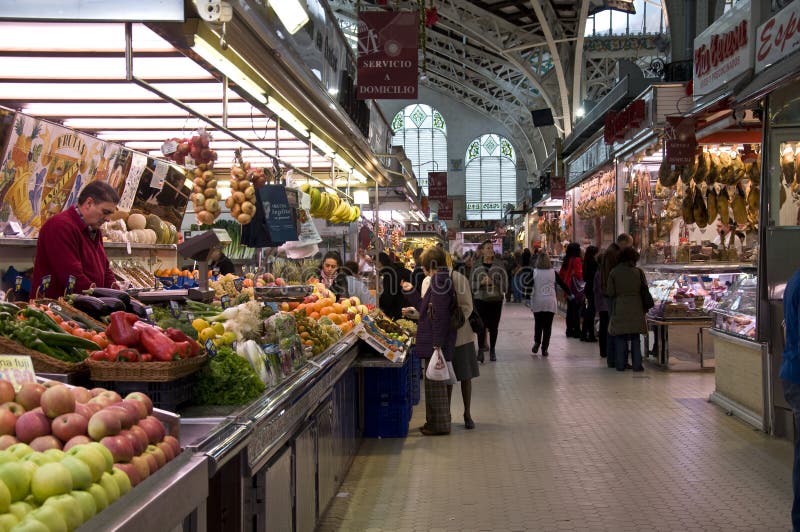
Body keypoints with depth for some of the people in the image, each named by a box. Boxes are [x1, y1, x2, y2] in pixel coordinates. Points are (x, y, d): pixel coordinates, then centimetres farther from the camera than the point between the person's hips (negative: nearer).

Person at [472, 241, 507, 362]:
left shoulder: (499, 266, 1)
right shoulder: (477, 267, 2)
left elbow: (504, 281, -1)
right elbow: (473, 284, 5)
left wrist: (493, 282, -17)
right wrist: (481, 283, -15)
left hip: (496, 300, 1)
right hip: (481, 299, 0)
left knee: (493, 326, 6)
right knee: (481, 325, -3)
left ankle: (492, 350, 19)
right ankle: (480, 349, 6)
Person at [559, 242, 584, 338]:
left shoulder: (566, 260, 8)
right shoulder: (577, 260, -14)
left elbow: (561, 274, 14)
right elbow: (579, 274, -20)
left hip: (568, 288, 8)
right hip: (576, 288, -8)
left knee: (570, 309, 12)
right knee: (576, 310, -4)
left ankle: (569, 331, 17)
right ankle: (576, 331, -3)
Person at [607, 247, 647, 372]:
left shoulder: (614, 272, -4)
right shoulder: (639, 272, -2)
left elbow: (610, 292, -4)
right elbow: (644, 290, 4)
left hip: (619, 308, -1)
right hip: (636, 308, 1)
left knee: (620, 338, 6)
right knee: (635, 338, 8)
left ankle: (621, 364, 5)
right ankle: (637, 364, 6)